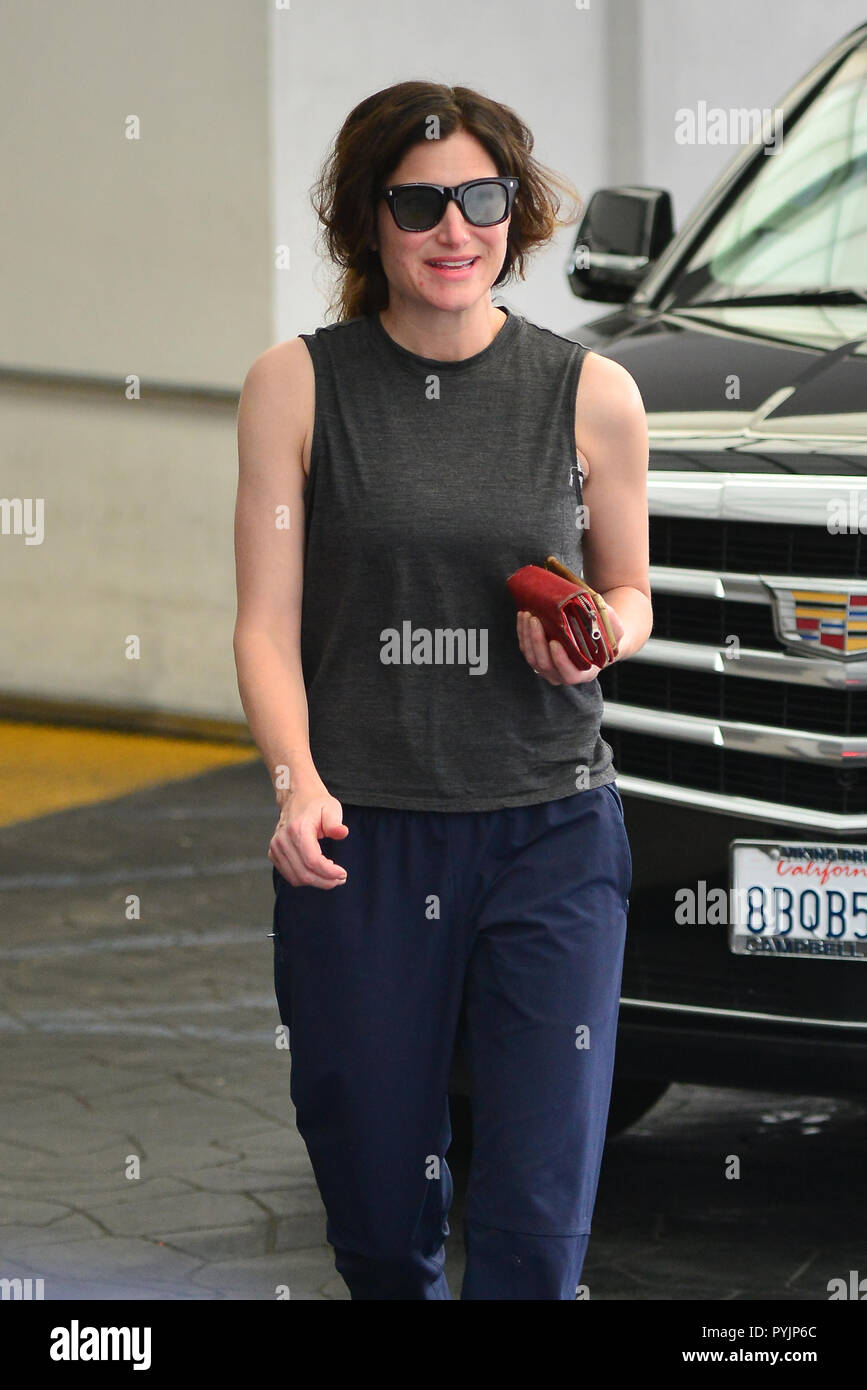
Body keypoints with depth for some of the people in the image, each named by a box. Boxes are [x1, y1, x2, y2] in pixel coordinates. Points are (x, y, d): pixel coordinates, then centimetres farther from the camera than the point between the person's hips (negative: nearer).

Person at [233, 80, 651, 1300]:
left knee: (539, 1218, -6)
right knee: (375, 1199, 6)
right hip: (358, 841, 0)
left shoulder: (592, 394, 5)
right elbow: (267, 620, -2)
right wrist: (297, 784, -19)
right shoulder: (296, 386, 2)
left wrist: (595, 636, -8)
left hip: (551, 833, 0)